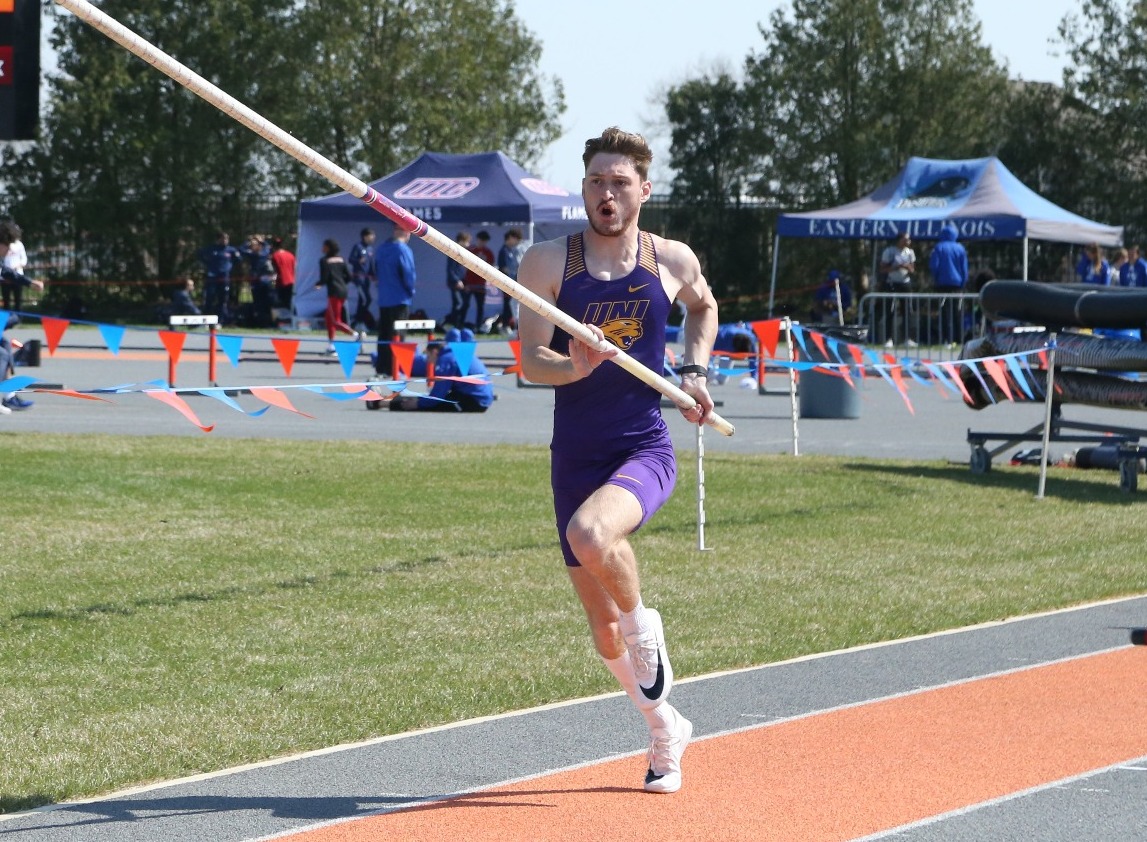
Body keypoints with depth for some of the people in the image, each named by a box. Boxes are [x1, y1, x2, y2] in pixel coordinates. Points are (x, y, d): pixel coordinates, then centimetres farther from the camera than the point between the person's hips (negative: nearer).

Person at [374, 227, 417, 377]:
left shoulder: (382, 249, 7)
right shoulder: (403, 250, -15)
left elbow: (376, 270, 15)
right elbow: (409, 274, -16)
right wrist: (411, 291, 1)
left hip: (383, 299, 7)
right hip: (400, 299, -7)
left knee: (384, 334, 13)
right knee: (396, 336, -3)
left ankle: (381, 367, 16)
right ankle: (393, 369, -5)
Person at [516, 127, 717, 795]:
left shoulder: (672, 260, 2)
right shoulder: (549, 261, -3)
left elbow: (705, 307, 25)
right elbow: (531, 362, -8)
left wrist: (695, 372, 10)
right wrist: (577, 366, -29)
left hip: (645, 451, -2)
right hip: (576, 457, 2)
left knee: (591, 535, -36)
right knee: (603, 629, 9)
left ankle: (646, 626, -5)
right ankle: (665, 729, 34)